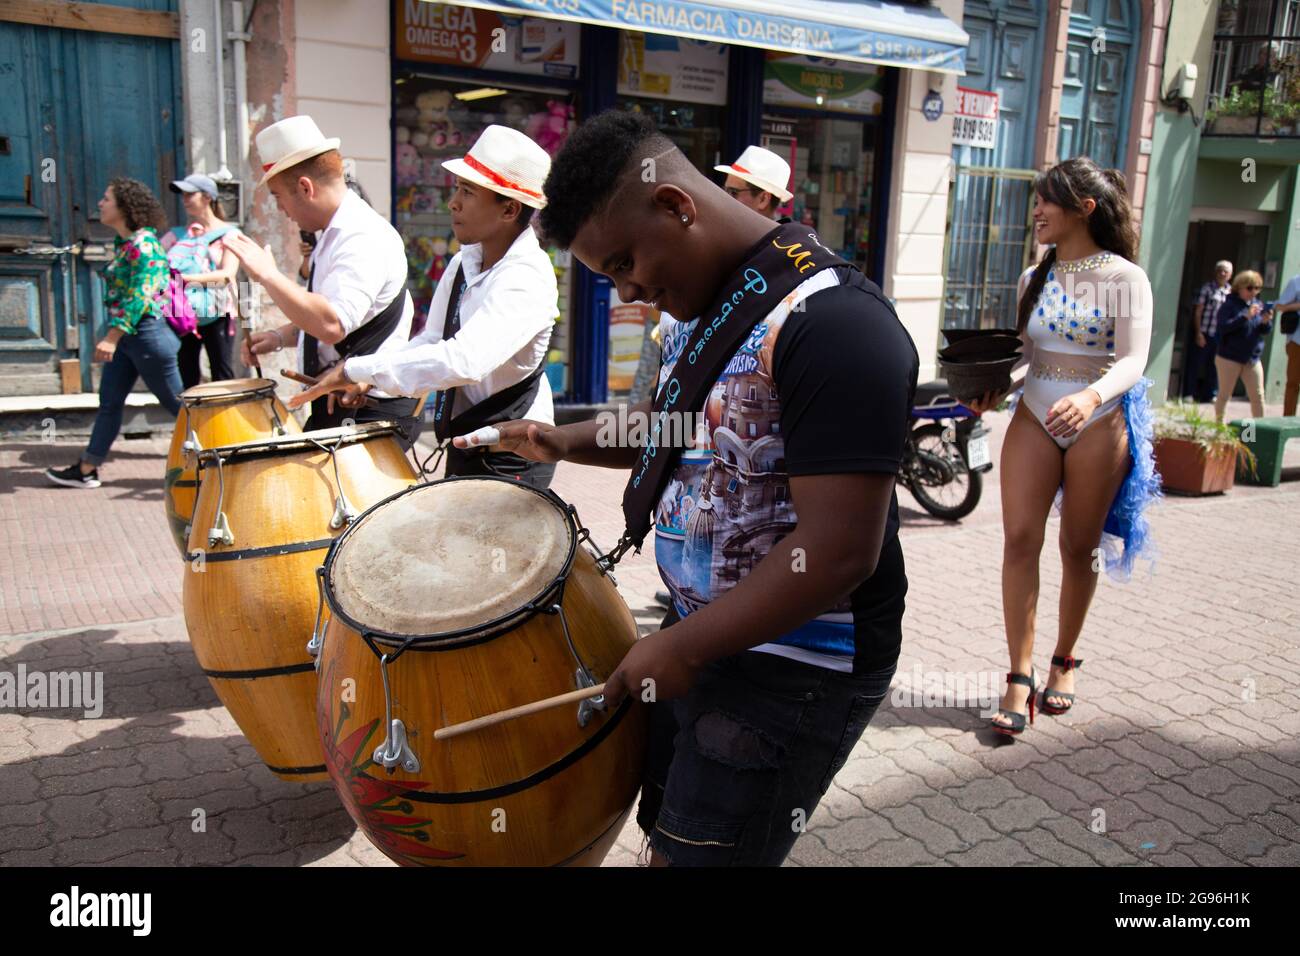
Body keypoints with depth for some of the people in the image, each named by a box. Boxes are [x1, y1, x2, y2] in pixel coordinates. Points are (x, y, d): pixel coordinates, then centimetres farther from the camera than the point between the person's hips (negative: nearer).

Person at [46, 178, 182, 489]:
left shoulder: (143, 243, -16)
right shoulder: (123, 242, 13)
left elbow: (140, 296, -23)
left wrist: (112, 337, -25)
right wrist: (113, 336, 20)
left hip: (147, 333, -9)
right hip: (125, 335, 10)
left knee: (175, 403, -1)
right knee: (109, 403, 11)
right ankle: (86, 470, 16)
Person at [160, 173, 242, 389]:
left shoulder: (227, 233, 1)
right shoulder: (178, 235, 13)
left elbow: (227, 274, -14)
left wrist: (187, 278, -24)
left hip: (216, 316, -4)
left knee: (223, 379, -1)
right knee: (185, 381, 6)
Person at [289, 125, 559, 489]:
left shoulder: (527, 276, -24)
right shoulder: (463, 263, 4)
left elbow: (464, 361, -37)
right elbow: (432, 340, 12)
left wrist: (356, 370, -30)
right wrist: (371, 378, -6)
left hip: (510, 460, -8)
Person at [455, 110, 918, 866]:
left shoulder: (827, 321, -24)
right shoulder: (703, 301, 6)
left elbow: (839, 551, -27)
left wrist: (683, 646, -20)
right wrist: (569, 442, 6)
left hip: (795, 670, -8)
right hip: (702, 634, 9)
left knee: (698, 852, 5)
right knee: (666, 837, 20)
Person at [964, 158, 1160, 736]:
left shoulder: (1123, 277, -5)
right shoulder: (1035, 279, 10)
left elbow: (1132, 360, -14)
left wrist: (1091, 396, -33)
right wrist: (996, 389, -6)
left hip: (1098, 423, -3)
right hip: (1034, 417, 3)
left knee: (1079, 548, 8)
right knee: (1020, 539, -8)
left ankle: (1064, 661, 28)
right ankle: (1020, 678, -2)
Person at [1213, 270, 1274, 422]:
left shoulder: (1259, 305, 9)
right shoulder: (1229, 305, -6)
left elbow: (1266, 332, 10)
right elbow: (1224, 326, -20)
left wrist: (1266, 322, -12)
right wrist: (1246, 316, -27)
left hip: (1253, 359, 5)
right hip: (1229, 358, -5)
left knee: (1258, 396, 3)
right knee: (1224, 394, 4)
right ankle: (1219, 423, 16)